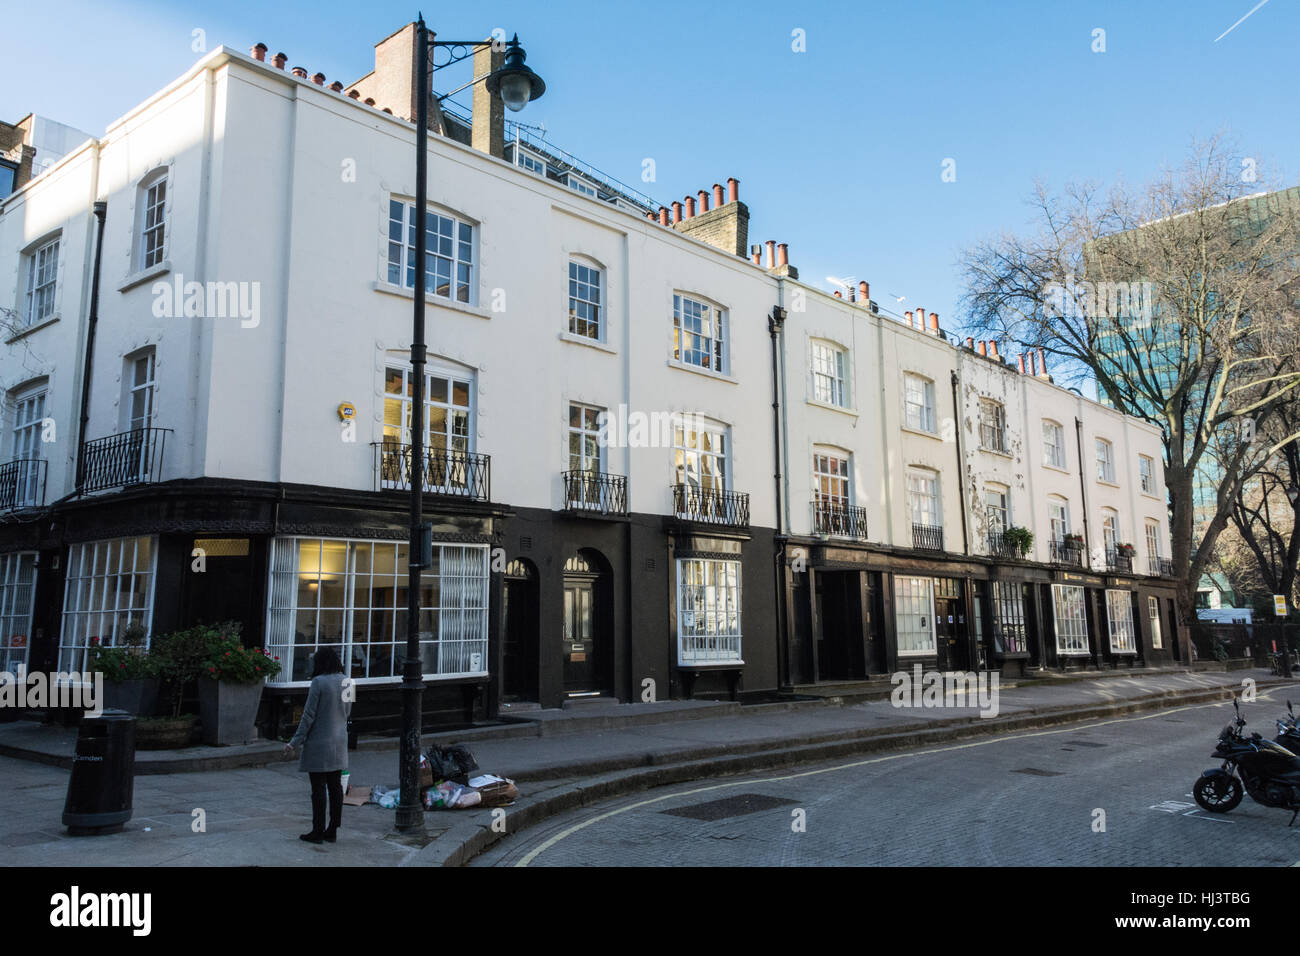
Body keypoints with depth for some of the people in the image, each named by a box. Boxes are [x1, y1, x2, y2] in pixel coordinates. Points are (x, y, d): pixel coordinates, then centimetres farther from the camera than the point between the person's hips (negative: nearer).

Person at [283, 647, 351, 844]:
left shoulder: (318, 682, -15)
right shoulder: (346, 681, 4)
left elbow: (309, 715, -14)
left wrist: (295, 742, -7)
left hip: (319, 743, -6)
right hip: (339, 742, 6)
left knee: (318, 788, 2)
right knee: (335, 786, 10)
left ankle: (318, 832, 9)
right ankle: (332, 830, 17)